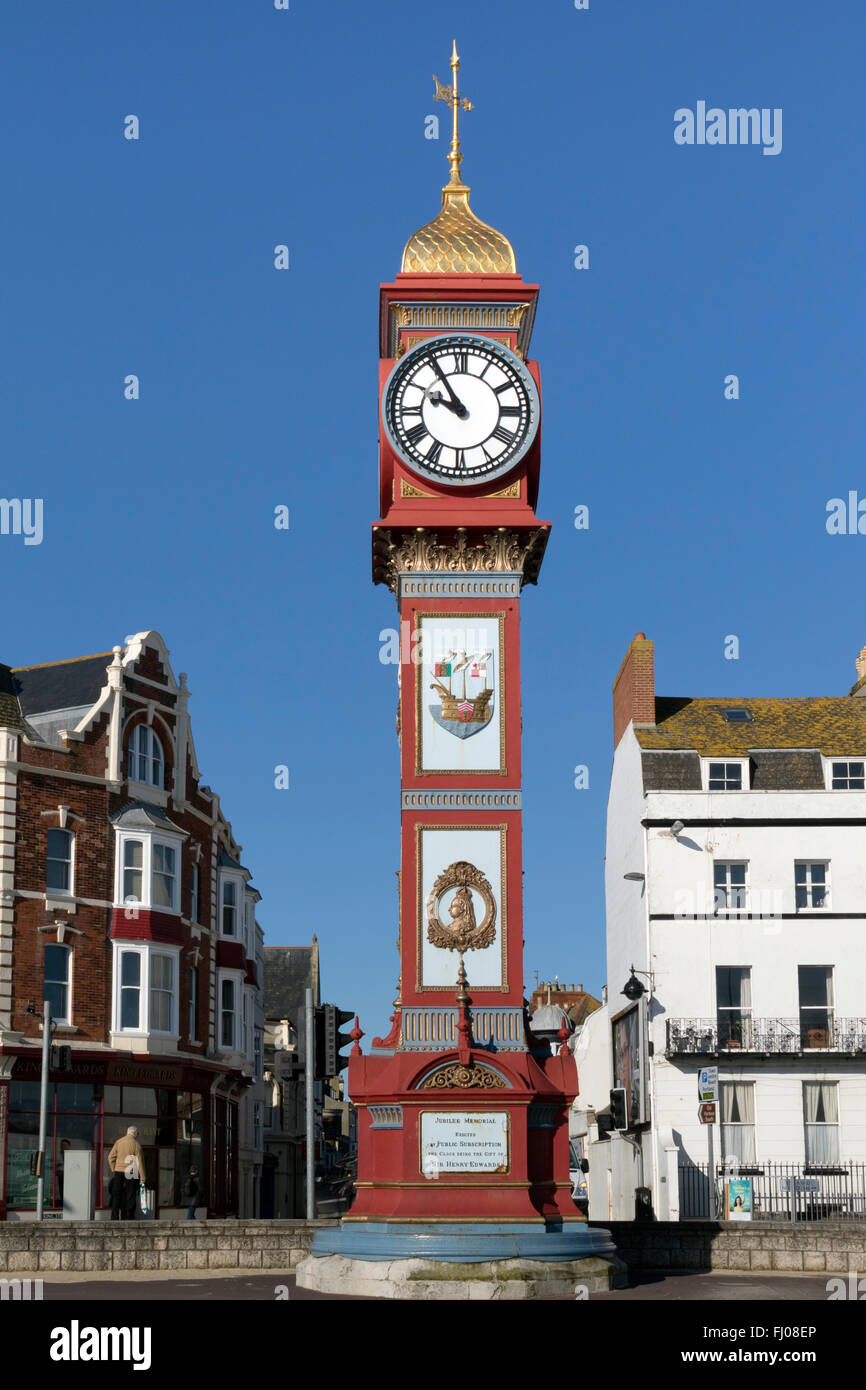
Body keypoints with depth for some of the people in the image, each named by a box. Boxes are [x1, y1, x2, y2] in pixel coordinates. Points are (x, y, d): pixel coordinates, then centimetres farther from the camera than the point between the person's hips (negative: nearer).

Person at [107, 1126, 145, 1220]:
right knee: (130, 1198, 4)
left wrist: (113, 1170, 13)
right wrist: (142, 1178, -4)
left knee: (117, 1197, 7)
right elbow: (140, 1162, -6)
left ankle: (114, 1217, 3)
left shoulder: (119, 1142, 4)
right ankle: (129, 1218, 2)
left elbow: (111, 1157, 3)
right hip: (131, 1173, -3)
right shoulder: (136, 1144, -5)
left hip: (118, 1172, 3)